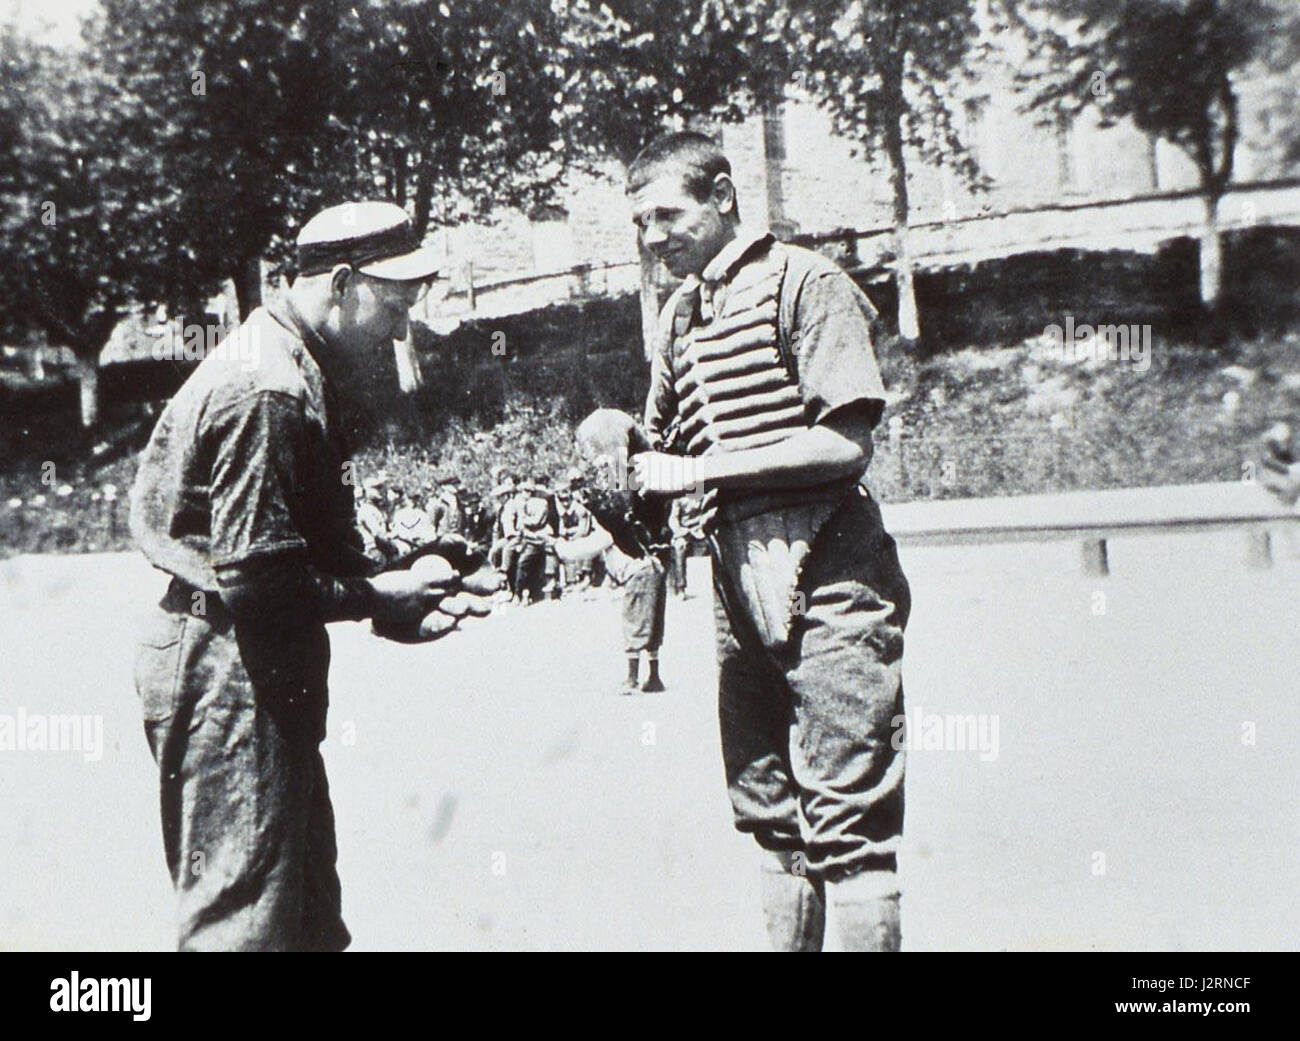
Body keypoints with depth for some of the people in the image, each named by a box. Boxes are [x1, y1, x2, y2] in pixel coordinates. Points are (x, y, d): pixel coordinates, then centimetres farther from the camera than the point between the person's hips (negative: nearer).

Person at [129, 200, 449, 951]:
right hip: (229, 672, -11)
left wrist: (386, 578, 3)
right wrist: (375, 598, -14)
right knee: (248, 918, -3)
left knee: (309, 908, 19)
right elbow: (255, 575, -24)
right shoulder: (263, 392, -20)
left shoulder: (298, 376, 14)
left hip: (261, 671, 11)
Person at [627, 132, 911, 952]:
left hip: (826, 576, -7)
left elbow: (847, 444, -15)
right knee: (769, 810, 14)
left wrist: (699, 472, -15)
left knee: (846, 815, -4)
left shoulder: (804, 282, -5)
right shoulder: (680, 313, 17)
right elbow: (667, 449, 24)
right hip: (741, 582, 8)